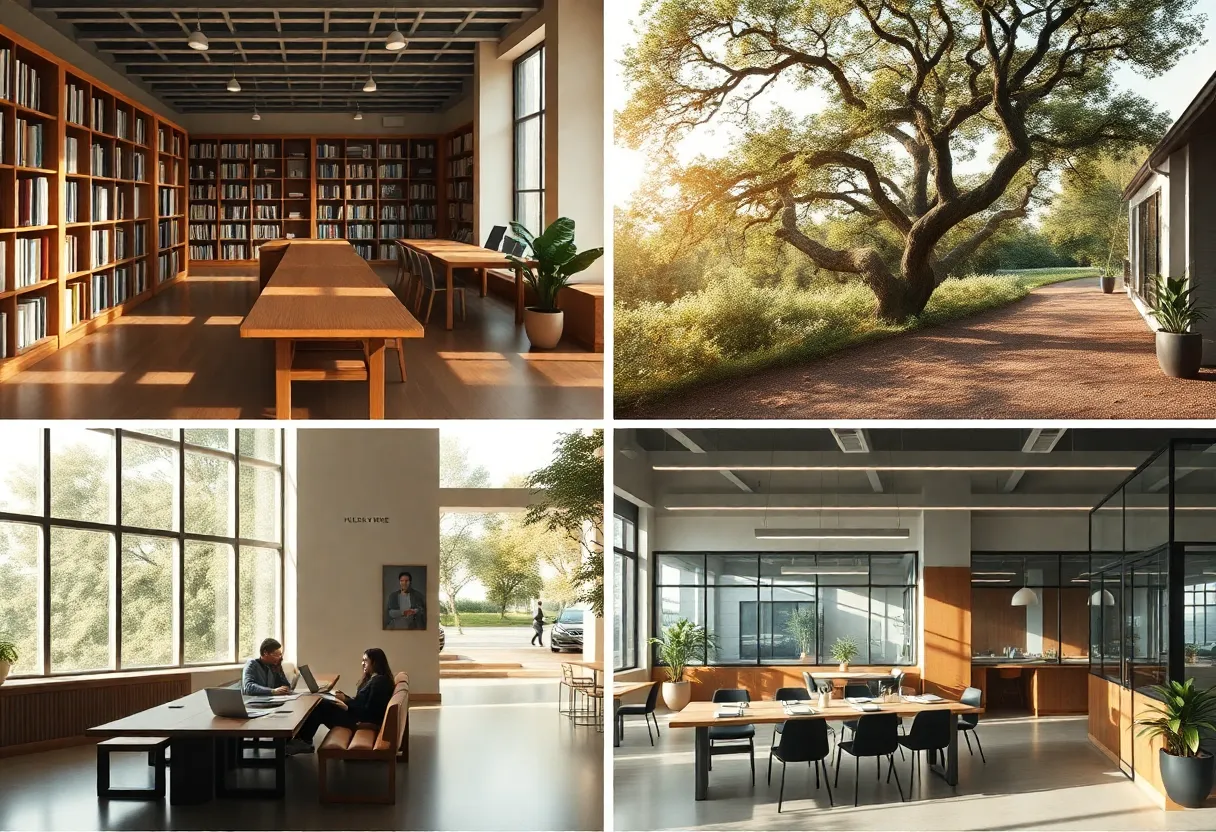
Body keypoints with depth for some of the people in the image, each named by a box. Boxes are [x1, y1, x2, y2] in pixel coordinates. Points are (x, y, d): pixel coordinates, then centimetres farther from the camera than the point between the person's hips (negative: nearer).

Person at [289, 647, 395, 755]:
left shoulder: (379, 681, -18)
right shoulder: (373, 678, 15)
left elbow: (369, 711, -22)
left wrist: (347, 708, -17)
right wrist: (345, 698, 3)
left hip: (365, 721, -10)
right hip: (359, 715, 10)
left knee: (321, 707, -11)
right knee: (321, 704, -1)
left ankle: (303, 741, -3)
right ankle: (303, 741, -7)